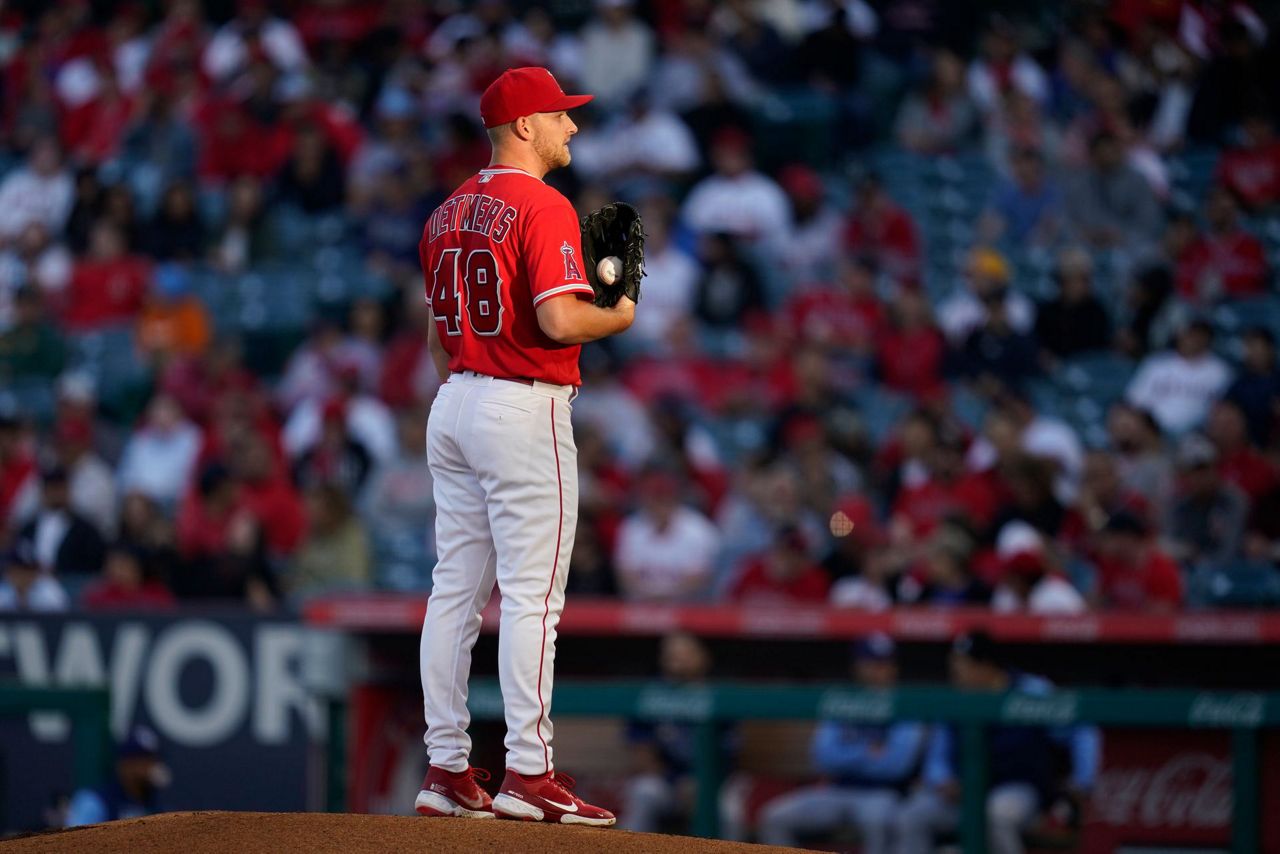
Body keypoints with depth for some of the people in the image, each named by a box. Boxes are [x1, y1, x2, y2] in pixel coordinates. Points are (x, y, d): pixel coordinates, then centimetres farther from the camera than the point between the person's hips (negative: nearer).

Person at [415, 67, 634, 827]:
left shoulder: (449, 214, 14)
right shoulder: (543, 208, -13)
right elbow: (560, 320, -23)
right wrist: (619, 316, -4)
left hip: (454, 404, 9)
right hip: (524, 409, -9)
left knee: (456, 592, 8)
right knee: (531, 596, -7)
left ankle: (447, 771, 10)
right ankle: (528, 772, -9)